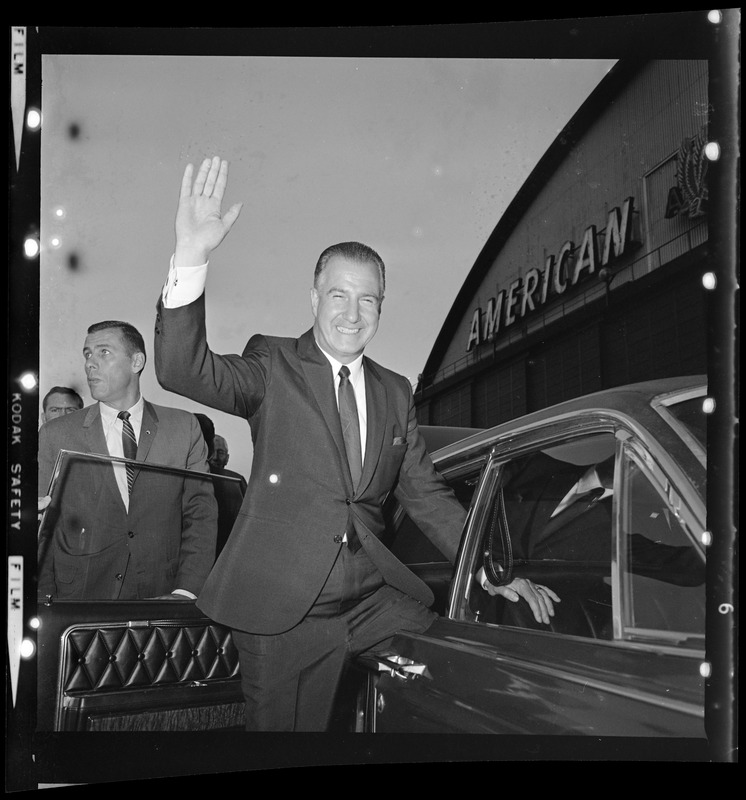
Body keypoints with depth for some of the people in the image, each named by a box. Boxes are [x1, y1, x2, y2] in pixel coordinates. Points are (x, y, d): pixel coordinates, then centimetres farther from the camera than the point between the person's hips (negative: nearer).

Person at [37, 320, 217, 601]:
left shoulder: (183, 428, 8)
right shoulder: (55, 435, 8)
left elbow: (200, 514, 5)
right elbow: (40, 529, 7)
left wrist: (186, 592, -7)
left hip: (161, 600, 1)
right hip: (79, 605, 0)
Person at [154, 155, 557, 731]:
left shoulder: (395, 392, 12)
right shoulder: (272, 365, -1)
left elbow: (427, 494, 16)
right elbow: (183, 371, -18)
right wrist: (191, 258, -32)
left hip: (377, 602, 4)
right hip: (282, 612, -3)